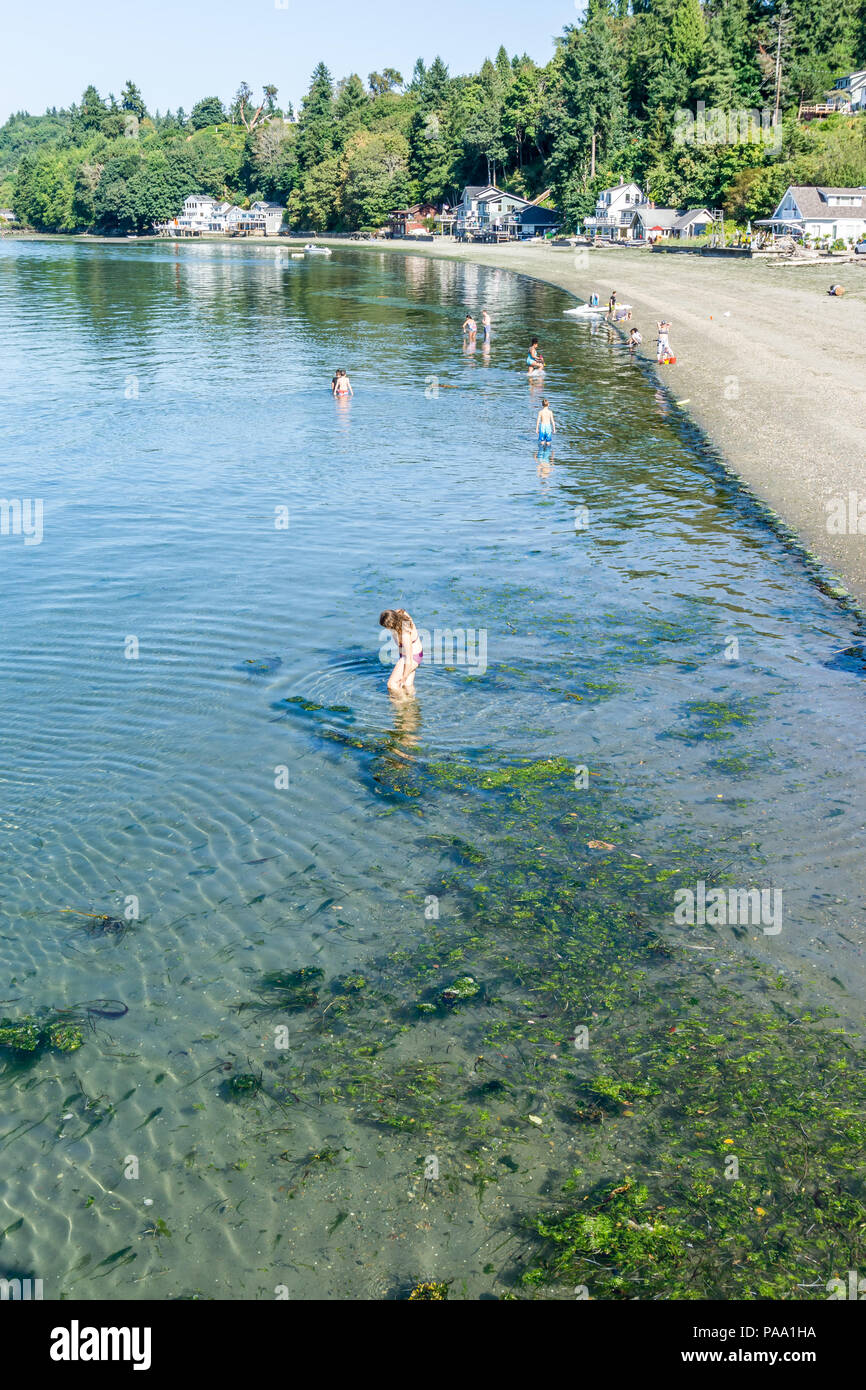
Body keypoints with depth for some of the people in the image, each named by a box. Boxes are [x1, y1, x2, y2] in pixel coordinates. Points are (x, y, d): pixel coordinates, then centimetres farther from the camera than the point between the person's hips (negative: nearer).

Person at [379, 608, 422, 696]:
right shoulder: (398, 614, -18)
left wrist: (403, 678, -14)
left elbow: (409, 660, -28)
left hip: (413, 656, -8)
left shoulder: (405, 634, -38)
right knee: (407, 685, 18)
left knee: (391, 684, -5)